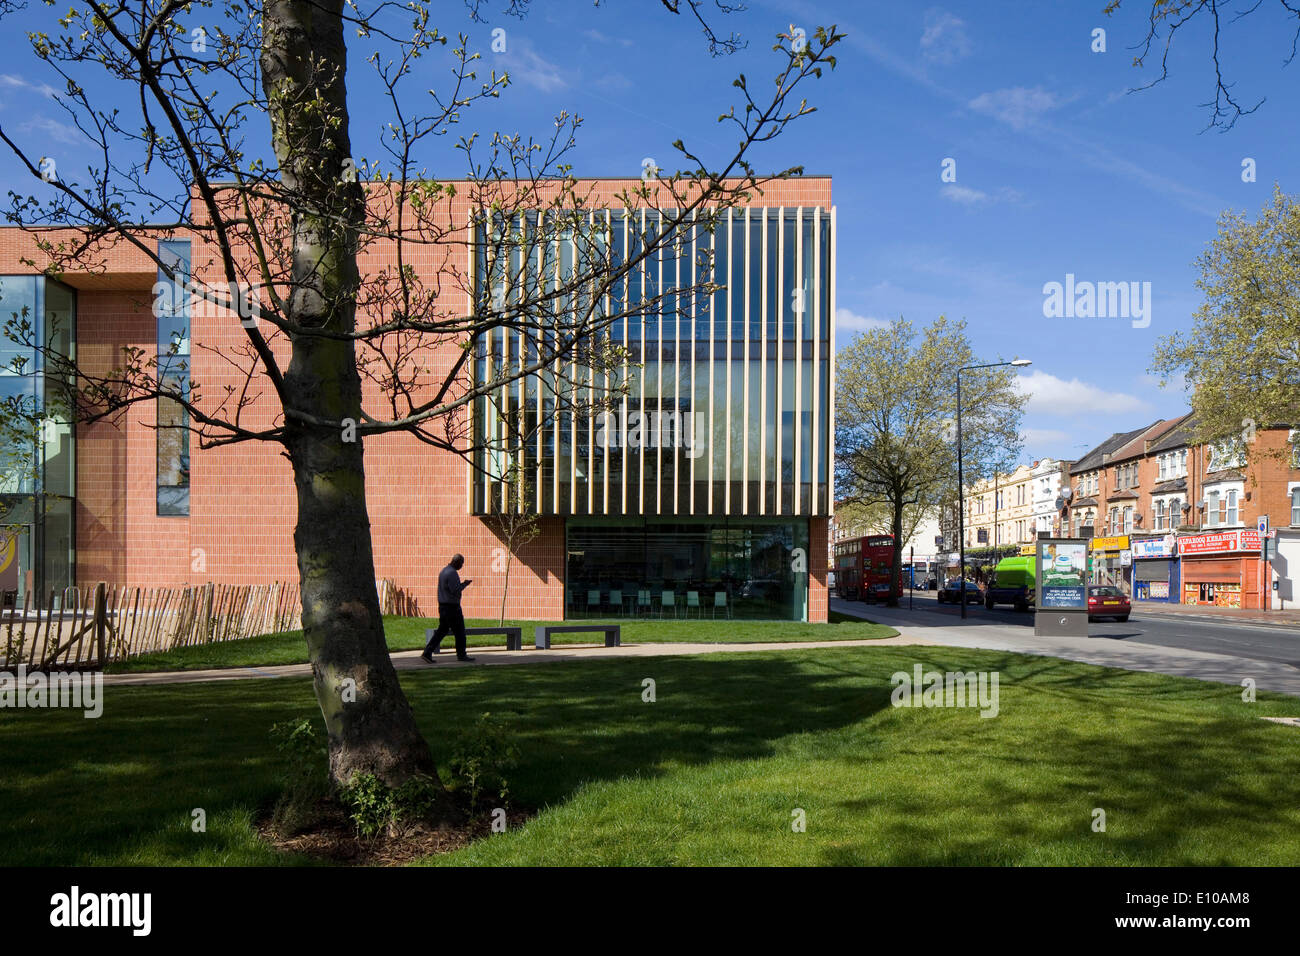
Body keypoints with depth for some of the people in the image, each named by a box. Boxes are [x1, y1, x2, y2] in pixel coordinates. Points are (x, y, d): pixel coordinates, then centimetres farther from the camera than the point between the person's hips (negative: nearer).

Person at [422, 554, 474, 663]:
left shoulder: (443, 571, 14)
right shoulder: (452, 573, -17)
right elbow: (455, 590, -22)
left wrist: (462, 584, 16)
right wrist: (465, 584, -8)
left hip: (442, 606, 9)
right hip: (452, 607, -9)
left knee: (442, 630, 10)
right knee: (459, 630, 4)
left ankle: (427, 653, 3)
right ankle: (461, 654, 13)